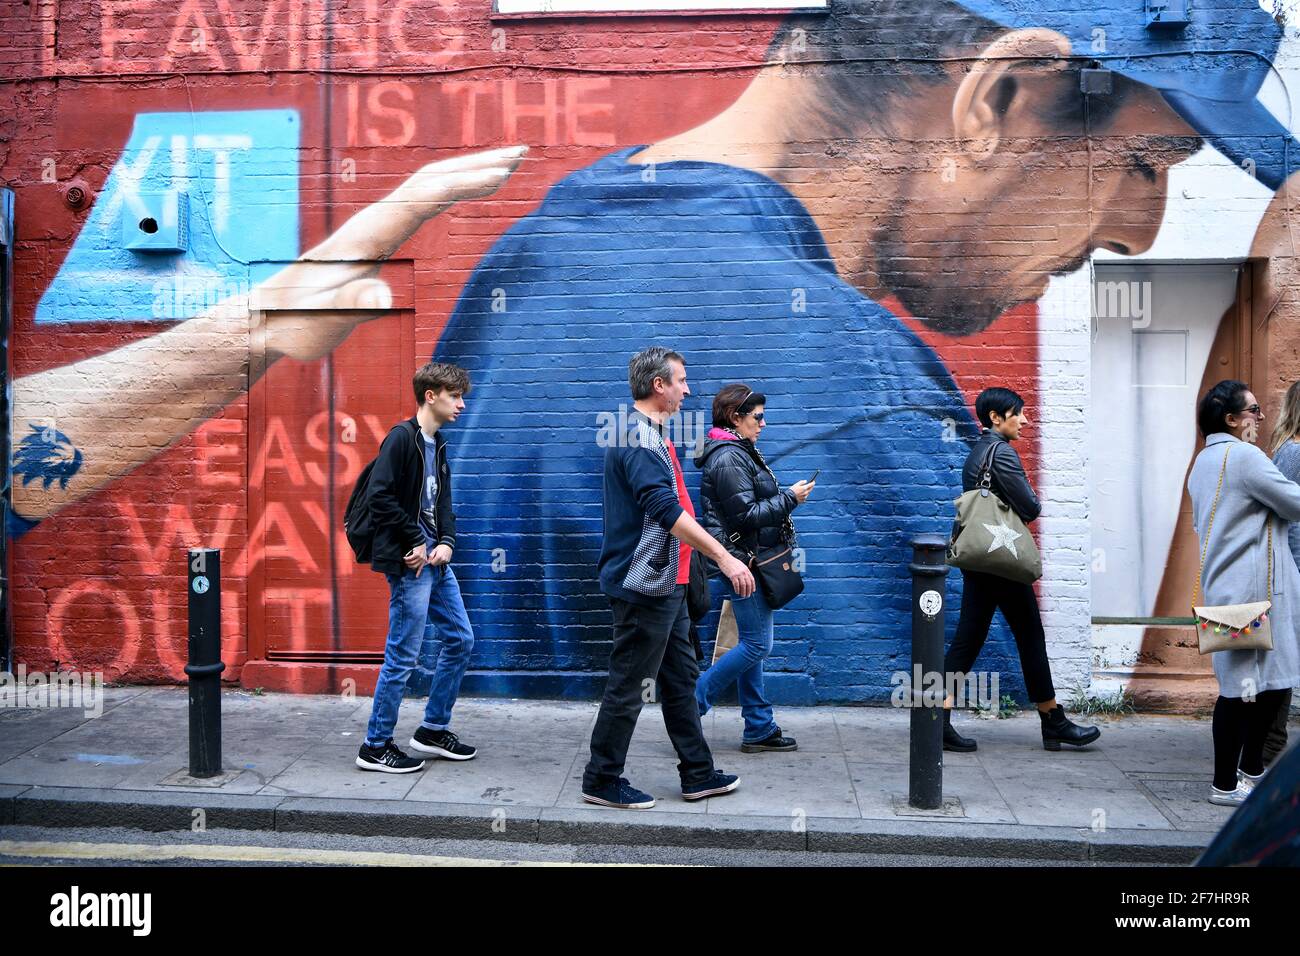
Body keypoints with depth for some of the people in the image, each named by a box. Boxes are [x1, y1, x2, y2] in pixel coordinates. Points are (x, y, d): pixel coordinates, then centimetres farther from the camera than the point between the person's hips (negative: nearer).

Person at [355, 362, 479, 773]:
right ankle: (375, 747, 12)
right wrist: (416, 542, -16)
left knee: (461, 640, 14)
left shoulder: (437, 444, 14)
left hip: (435, 561, 9)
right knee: (403, 657, -2)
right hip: (409, 563, -9)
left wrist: (446, 542, 0)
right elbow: (380, 497, -21)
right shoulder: (402, 437, -13)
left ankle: (433, 730, 27)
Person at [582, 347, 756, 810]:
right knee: (630, 686, 0)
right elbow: (667, 510, -28)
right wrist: (724, 557, -28)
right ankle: (602, 781, 13)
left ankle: (698, 775, 27)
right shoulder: (638, 438, -18)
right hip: (644, 584, -11)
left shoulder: (651, 435, 15)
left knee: (680, 680, 16)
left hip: (666, 584, 11)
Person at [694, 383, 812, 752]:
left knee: (753, 645, 12)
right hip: (743, 561, -10)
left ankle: (759, 729, 18)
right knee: (756, 645, -7)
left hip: (754, 562, 10)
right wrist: (790, 498, -13)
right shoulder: (728, 458, -16)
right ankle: (691, 704, 1)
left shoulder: (740, 453, 16)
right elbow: (747, 515, -20)